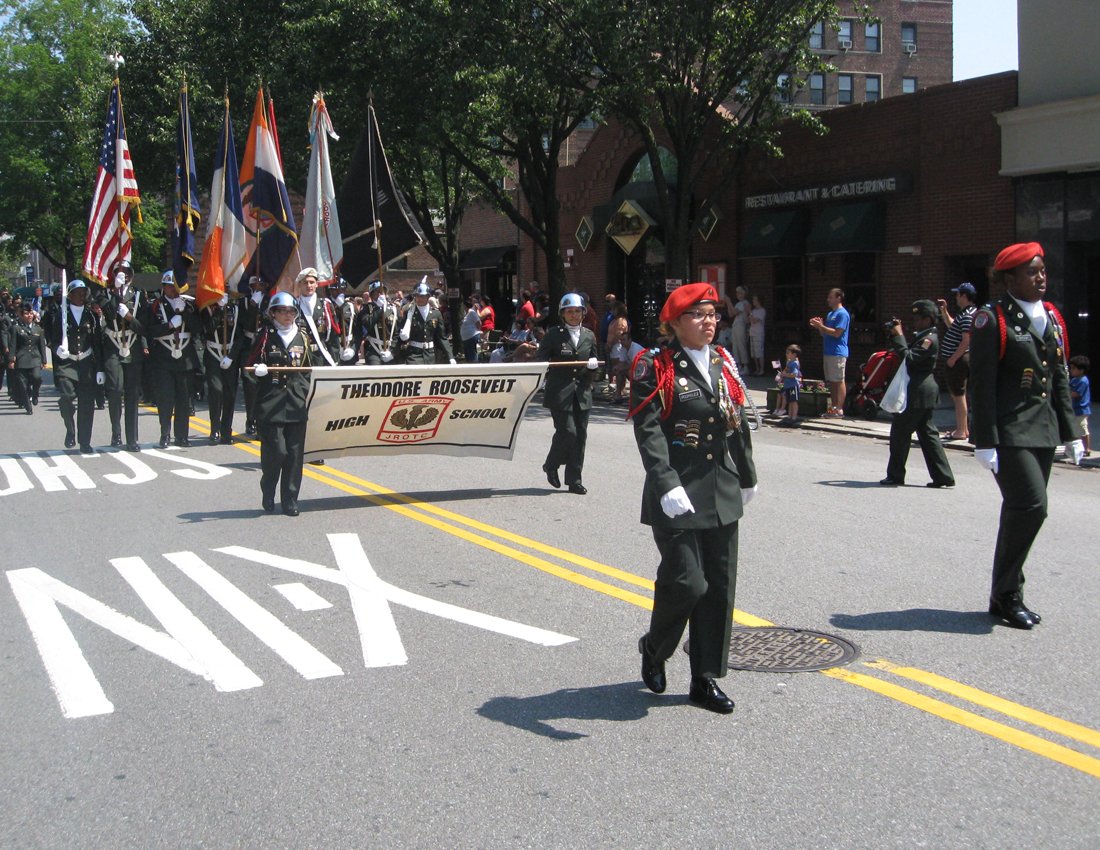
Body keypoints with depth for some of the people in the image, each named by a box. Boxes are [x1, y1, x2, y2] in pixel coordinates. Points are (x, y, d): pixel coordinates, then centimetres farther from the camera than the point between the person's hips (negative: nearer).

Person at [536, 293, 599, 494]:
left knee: (580, 436, 2)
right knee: (567, 431, -13)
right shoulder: (554, 334, 1)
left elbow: (594, 363, 21)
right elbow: (540, 360, 1)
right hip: (560, 392, -4)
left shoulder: (589, 336, 14)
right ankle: (551, 466, 14)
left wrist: (594, 364, -1)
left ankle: (574, 480, 11)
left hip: (582, 393, 4)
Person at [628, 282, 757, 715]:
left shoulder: (724, 362, 12)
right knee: (687, 582, -10)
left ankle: (706, 680, 18)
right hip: (678, 497, -6)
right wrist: (667, 485, -27)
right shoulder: (656, 367, -8)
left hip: (722, 496, 7)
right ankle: (654, 648, 21)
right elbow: (648, 432, -17)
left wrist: (746, 477, 22)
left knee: (720, 587, 7)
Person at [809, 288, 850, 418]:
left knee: (839, 381, -7)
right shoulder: (830, 314, 19)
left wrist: (821, 326, -15)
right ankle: (833, 407, 15)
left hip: (838, 353, -9)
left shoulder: (842, 314, -9)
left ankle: (839, 409, -6)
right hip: (828, 352, 9)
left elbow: (837, 333, -18)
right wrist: (818, 326, 3)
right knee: (831, 381, 11)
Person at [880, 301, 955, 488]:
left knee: (899, 433, -2)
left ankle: (895, 475, 6)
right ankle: (943, 476, 10)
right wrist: (896, 335, 8)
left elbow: (909, 358, -22)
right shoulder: (922, 337, 16)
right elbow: (908, 353, 19)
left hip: (917, 393, -10)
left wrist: (899, 336, -17)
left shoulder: (929, 339, -15)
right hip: (923, 390, 10)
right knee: (928, 434, 10)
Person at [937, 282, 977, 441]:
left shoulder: (967, 315, -18)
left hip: (958, 360, -11)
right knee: (957, 395, 17)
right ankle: (962, 428, 24)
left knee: (959, 395, -6)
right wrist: (944, 310, 23)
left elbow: (966, 341, -24)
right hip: (957, 360, 11)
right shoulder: (964, 313, 15)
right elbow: (952, 325, 32)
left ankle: (961, 431, -2)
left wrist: (953, 359, -22)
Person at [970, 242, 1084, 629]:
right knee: (1031, 506, -14)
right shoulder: (992, 321, -8)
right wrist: (985, 442, -15)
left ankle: (1006, 597, 19)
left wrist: (1071, 432, 15)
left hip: (1043, 432, 7)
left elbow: (1060, 380, 19)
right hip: (1009, 433, -7)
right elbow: (982, 386, -11)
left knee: (1023, 511, 9)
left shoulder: (1052, 318, 14)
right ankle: (1006, 594, -1)